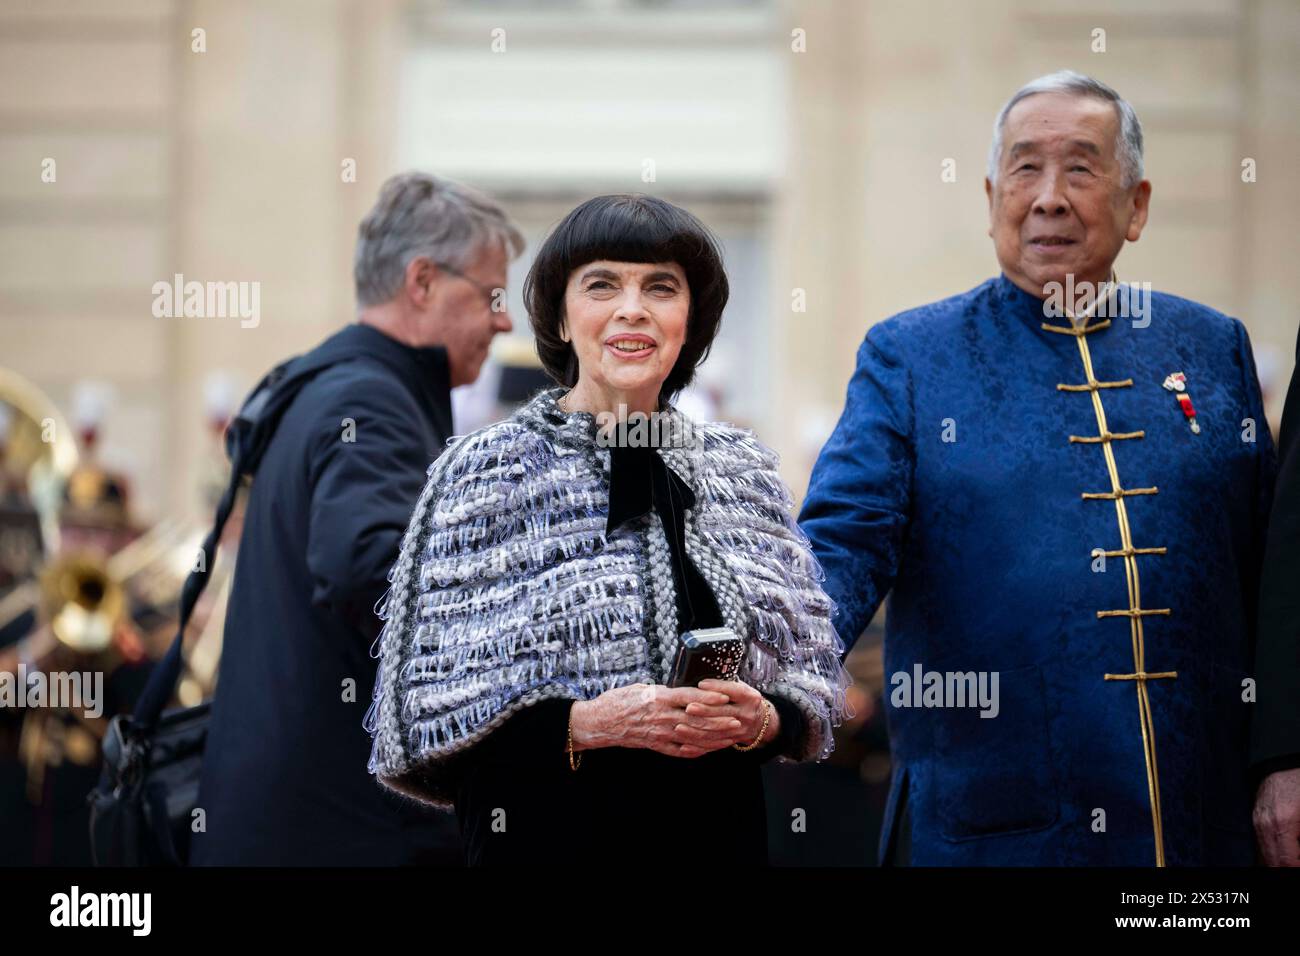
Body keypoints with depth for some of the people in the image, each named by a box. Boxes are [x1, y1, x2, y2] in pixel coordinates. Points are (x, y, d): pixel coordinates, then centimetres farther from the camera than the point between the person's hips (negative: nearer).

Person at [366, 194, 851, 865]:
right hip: (549, 834, -3)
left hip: (720, 830, 3)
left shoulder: (743, 470, 6)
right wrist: (584, 724, -20)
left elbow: (815, 675, 9)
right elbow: (423, 708, -8)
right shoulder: (483, 473, -5)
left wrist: (764, 720, -11)